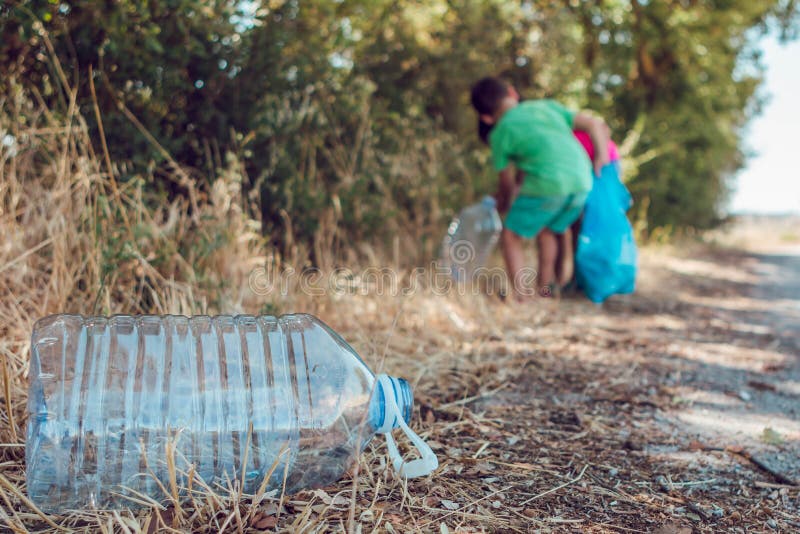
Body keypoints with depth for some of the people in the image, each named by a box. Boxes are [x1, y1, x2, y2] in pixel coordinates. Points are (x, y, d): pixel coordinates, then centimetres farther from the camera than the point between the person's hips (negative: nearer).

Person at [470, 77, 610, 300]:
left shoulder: (500, 133, 8)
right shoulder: (546, 106, 21)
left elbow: (507, 182, 16)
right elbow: (594, 124, 17)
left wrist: (504, 205, 33)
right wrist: (602, 158, 17)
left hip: (547, 183, -6)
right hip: (581, 181, 6)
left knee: (510, 236, 12)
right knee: (548, 230, 28)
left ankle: (519, 293, 8)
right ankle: (545, 285, 34)